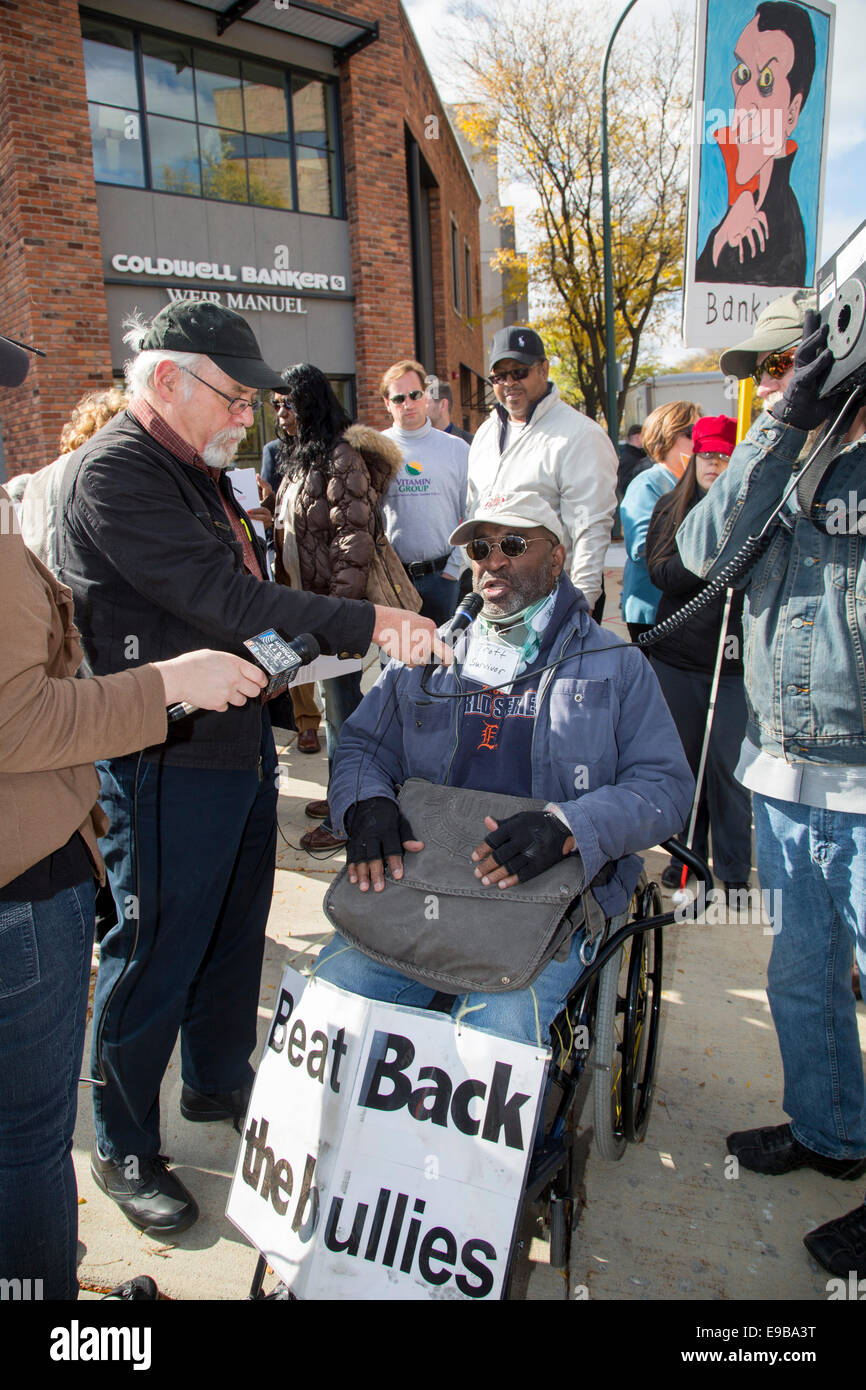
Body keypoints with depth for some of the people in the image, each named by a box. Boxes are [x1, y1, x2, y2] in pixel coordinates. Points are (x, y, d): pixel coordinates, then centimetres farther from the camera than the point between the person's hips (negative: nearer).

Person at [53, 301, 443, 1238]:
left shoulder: (200, 471, 14)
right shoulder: (113, 473, -17)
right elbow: (221, 601, -26)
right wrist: (366, 622, -25)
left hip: (240, 747, 9)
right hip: (168, 766, -9)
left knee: (235, 933, 21)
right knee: (154, 956, 6)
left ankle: (218, 1084, 43)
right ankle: (123, 1150, 27)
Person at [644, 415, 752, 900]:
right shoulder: (671, 507, 8)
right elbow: (660, 571, -4)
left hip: (736, 659, -3)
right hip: (677, 654, 3)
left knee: (728, 764, -1)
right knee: (684, 760, 13)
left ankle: (735, 872, 15)